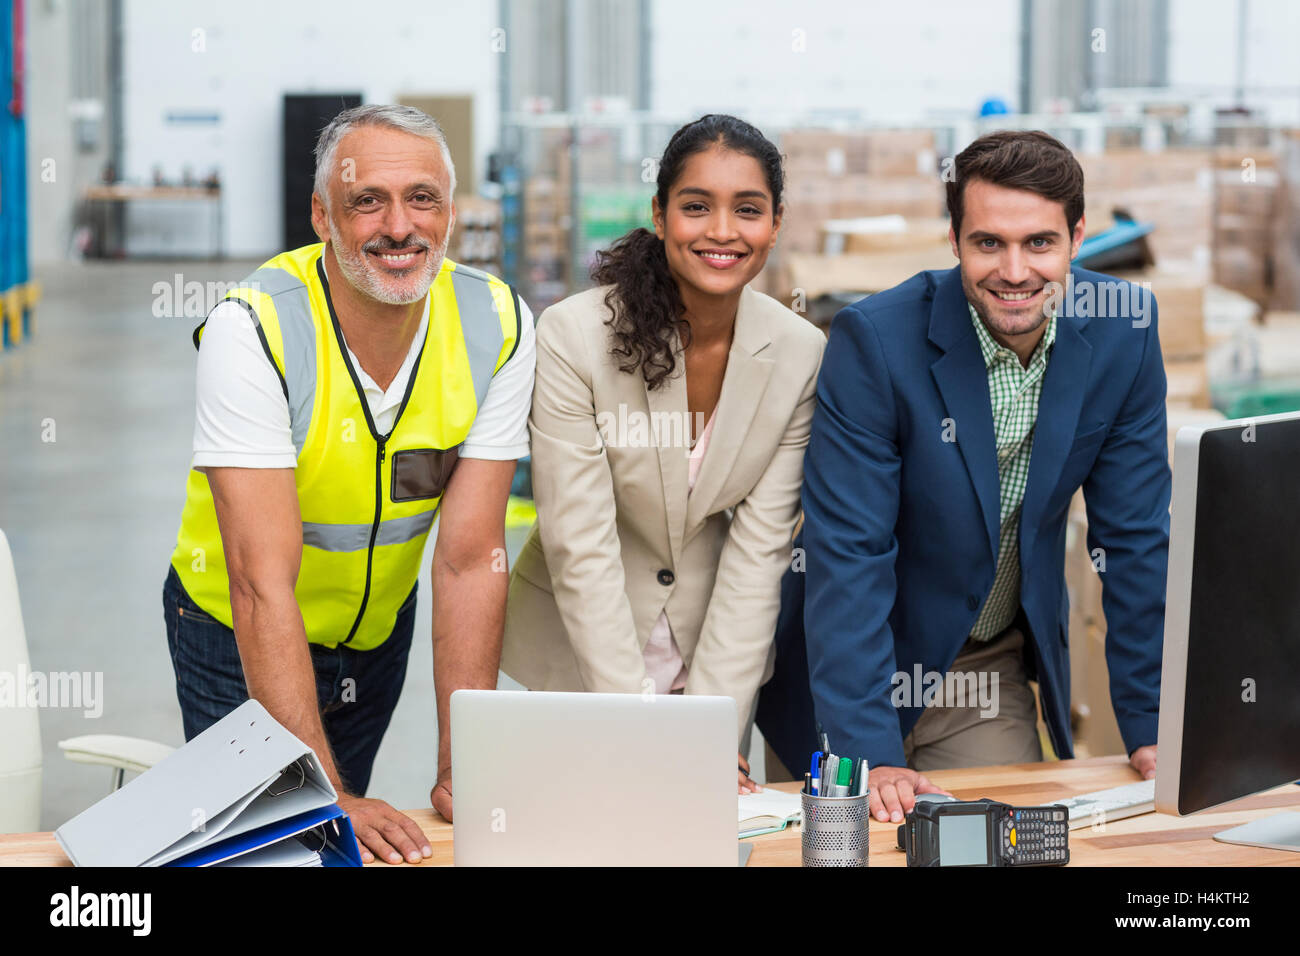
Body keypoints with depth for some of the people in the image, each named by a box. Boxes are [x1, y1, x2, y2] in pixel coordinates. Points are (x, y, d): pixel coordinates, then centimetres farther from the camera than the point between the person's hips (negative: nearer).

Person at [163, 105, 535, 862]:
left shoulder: (497, 326, -18)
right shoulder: (253, 329, -29)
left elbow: (471, 558, -18)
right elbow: (264, 583, -33)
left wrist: (462, 772, -23)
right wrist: (325, 792, -38)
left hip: (377, 625, 4)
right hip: (238, 632, -3)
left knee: (346, 834, 18)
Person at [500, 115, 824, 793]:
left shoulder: (800, 356, -9)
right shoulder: (571, 337, -19)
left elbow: (759, 549, -9)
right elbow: (580, 547, -20)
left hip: (714, 650, 3)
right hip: (581, 650, -2)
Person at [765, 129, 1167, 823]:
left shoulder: (1122, 334, -10)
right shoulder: (874, 341, -22)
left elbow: (1136, 539, -3)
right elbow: (847, 555, -24)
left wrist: (1151, 726, -5)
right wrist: (868, 755, -30)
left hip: (995, 674, 3)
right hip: (860, 661, -3)